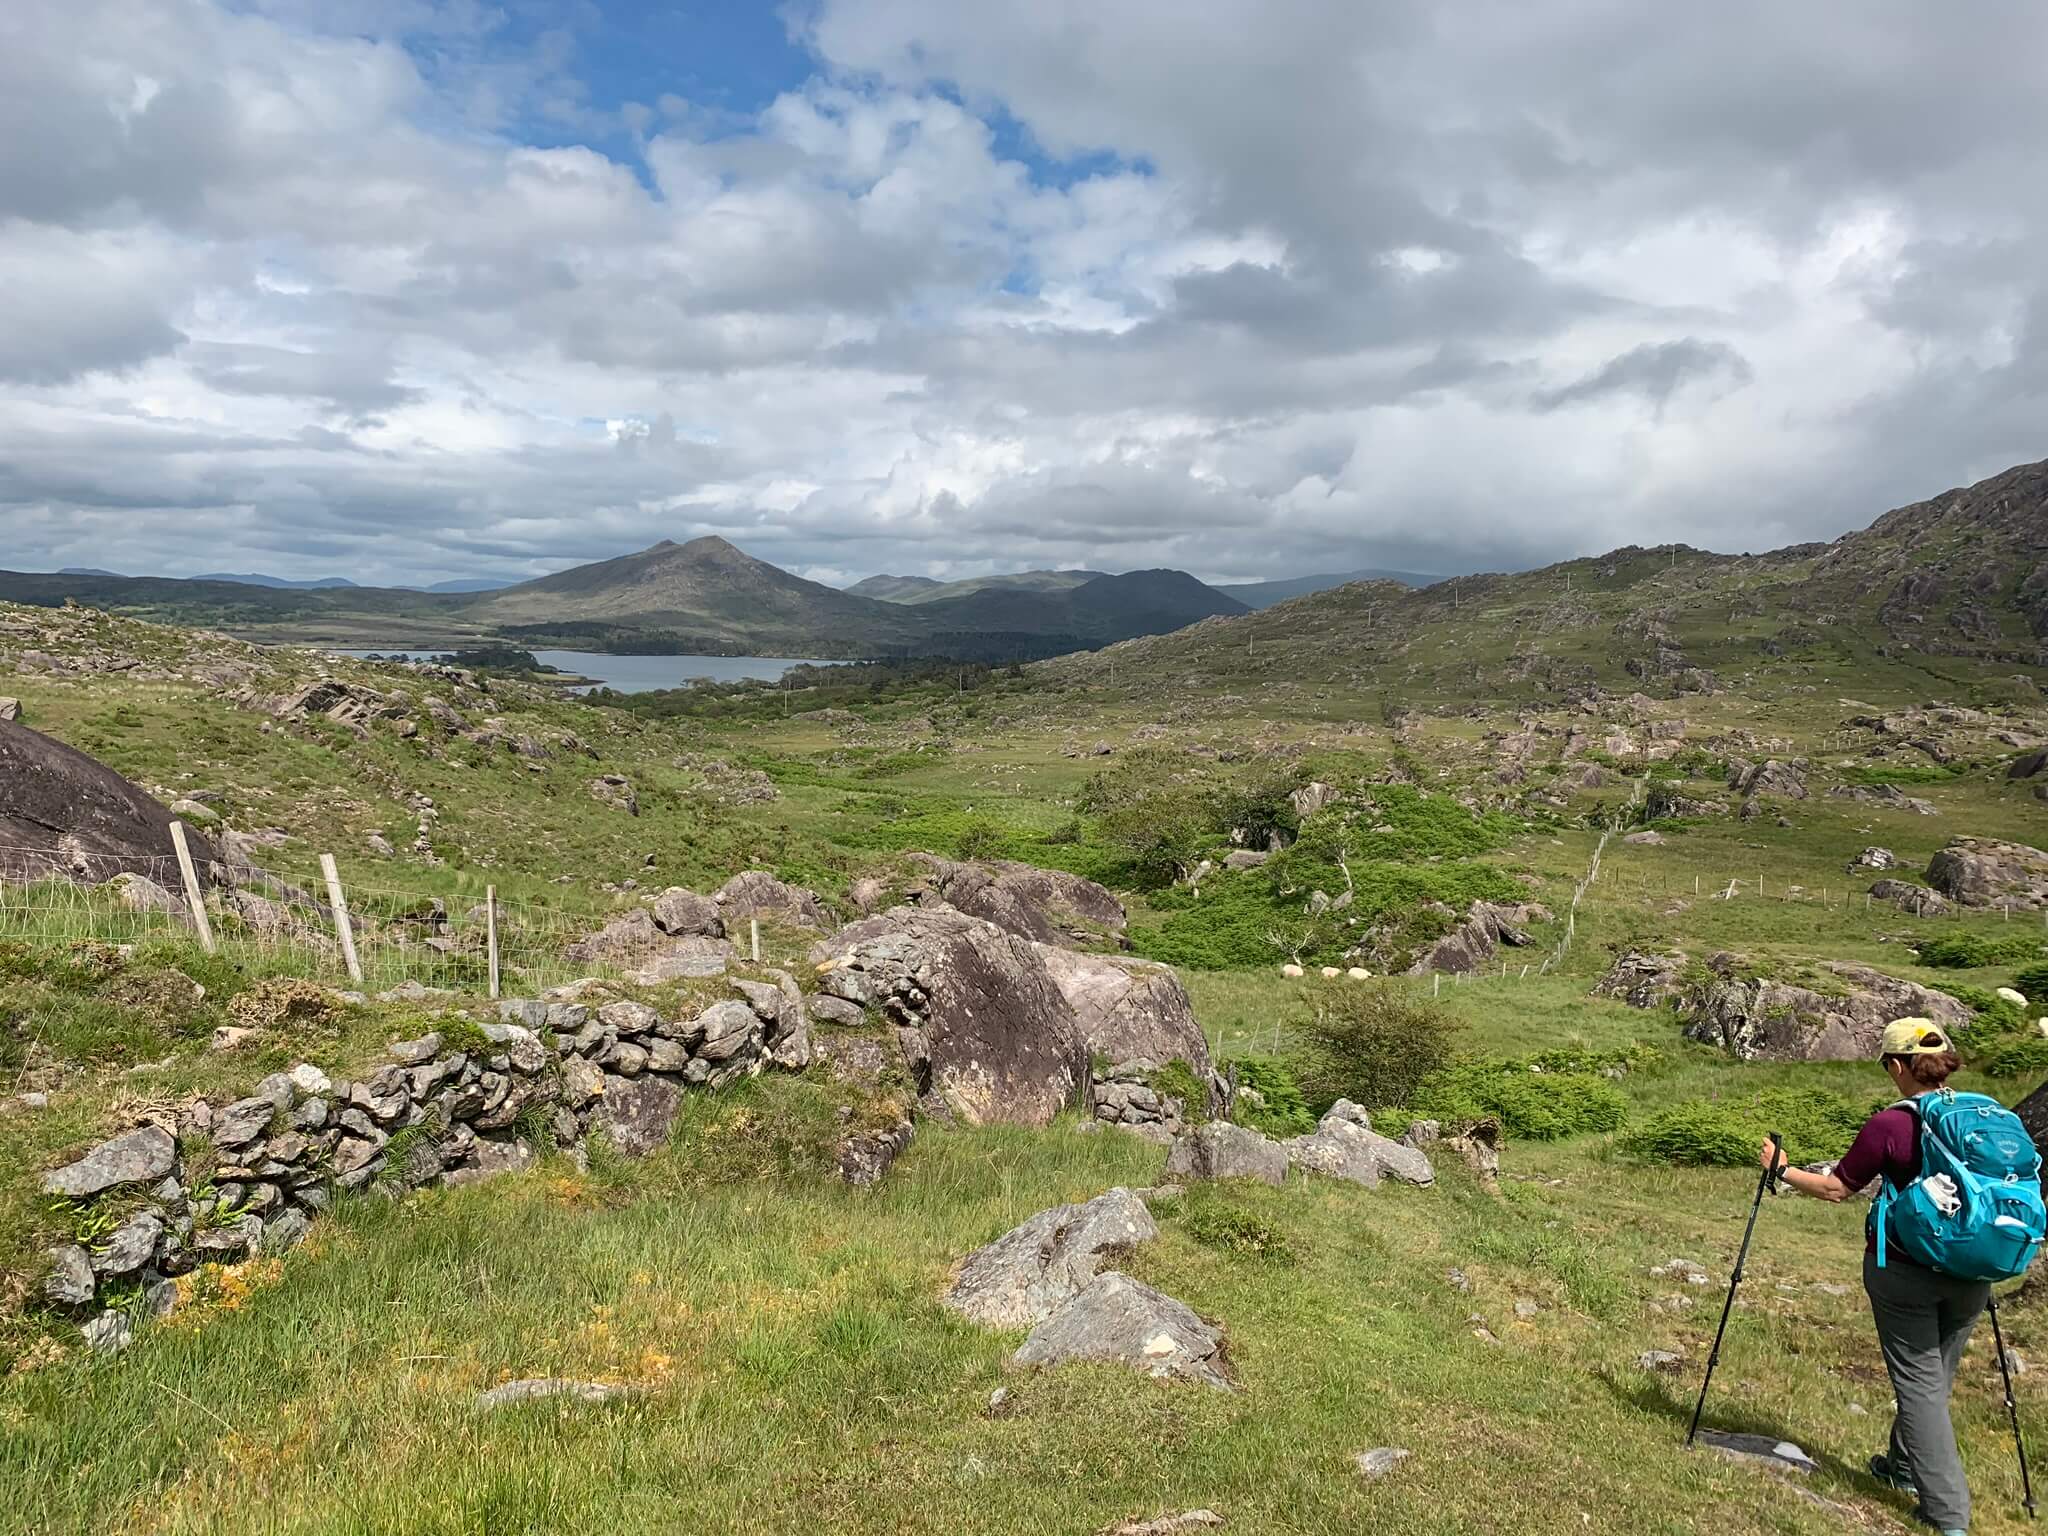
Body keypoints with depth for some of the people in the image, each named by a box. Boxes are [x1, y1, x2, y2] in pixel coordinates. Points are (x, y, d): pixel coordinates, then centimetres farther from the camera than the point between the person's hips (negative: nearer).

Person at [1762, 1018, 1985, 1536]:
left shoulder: (1889, 1125, -17)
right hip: (1968, 1274, 5)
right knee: (1936, 1377, 21)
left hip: (1904, 1272, -5)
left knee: (1920, 1384, 4)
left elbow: (1836, 1188, -7)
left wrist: (1783, 1170, 8)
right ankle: (1904, 1466, 38)